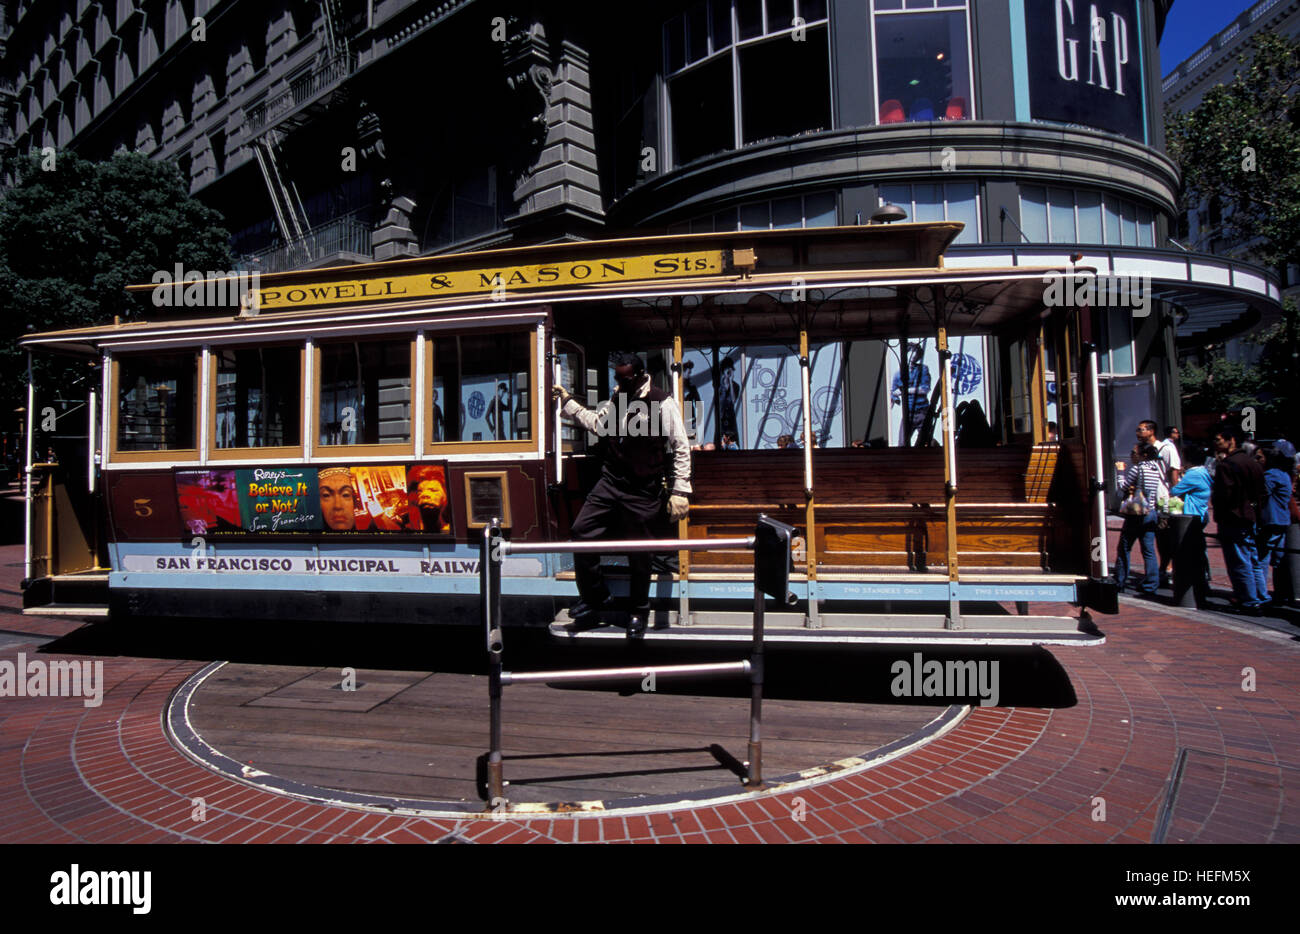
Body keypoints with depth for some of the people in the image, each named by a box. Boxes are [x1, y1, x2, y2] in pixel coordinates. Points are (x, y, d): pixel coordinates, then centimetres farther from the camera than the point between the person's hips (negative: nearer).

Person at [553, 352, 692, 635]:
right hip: (609, 483, 6)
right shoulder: (616, 398, 10)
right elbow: (597, 423, 27)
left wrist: (680, 491, -11)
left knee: (639, 553, 4)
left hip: (643, 493, -6)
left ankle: (639, 611, 27)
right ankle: (594, 600, 16)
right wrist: (568, 402, 23)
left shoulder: (662, 403, -9)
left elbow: (681, 448, -8)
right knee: (581, 532, -1)